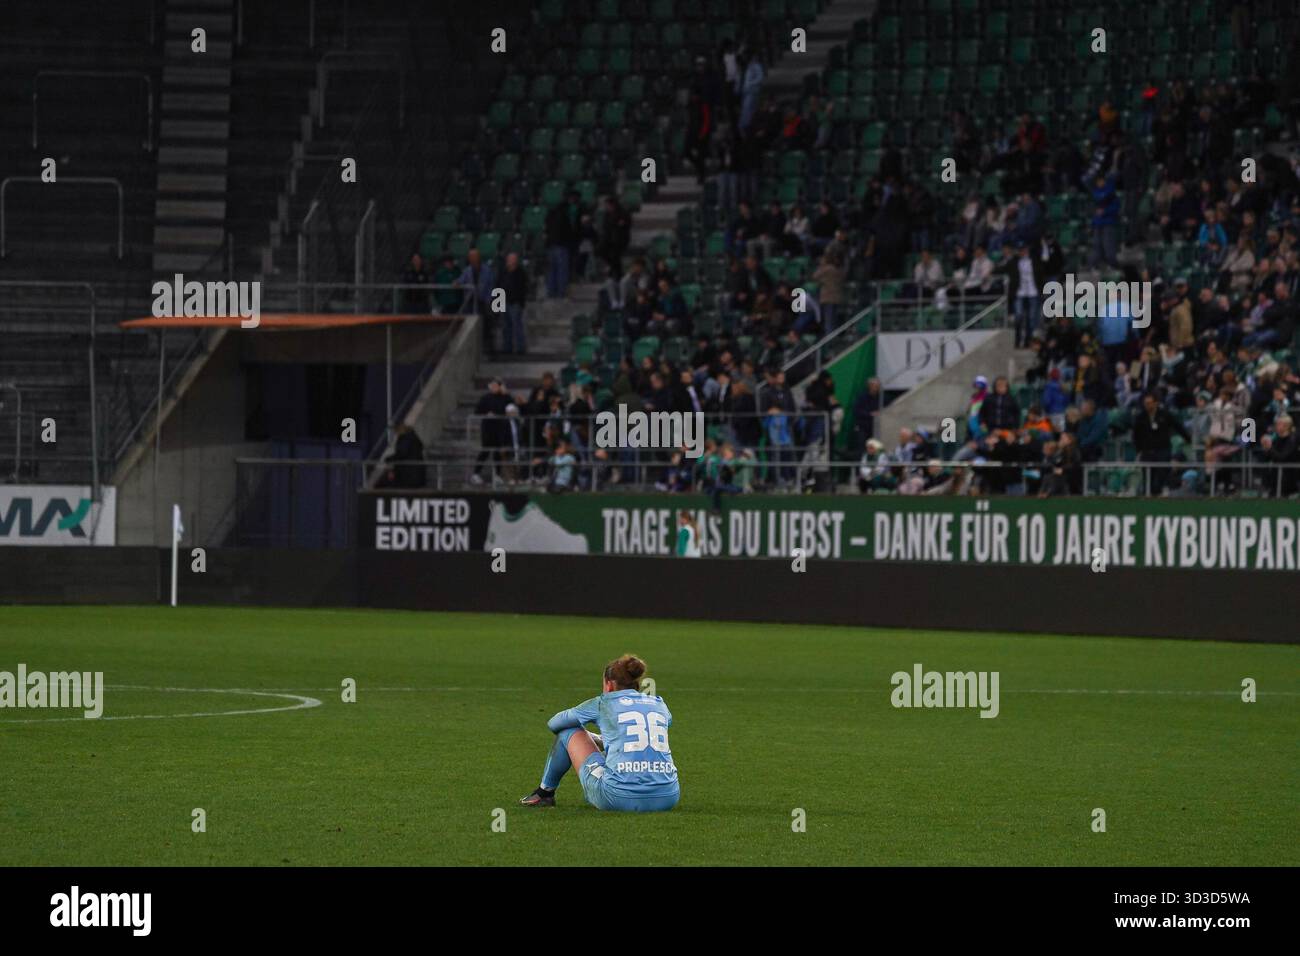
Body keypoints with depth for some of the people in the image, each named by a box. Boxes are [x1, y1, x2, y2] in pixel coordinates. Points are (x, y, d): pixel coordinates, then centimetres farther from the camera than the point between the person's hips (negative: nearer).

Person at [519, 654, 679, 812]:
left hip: (619, 797, -4)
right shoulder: (660, 705, 16)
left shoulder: (604, 703, 7)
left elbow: (553, 724, 21)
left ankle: (545, 792, 36)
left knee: (568, 732, 18)